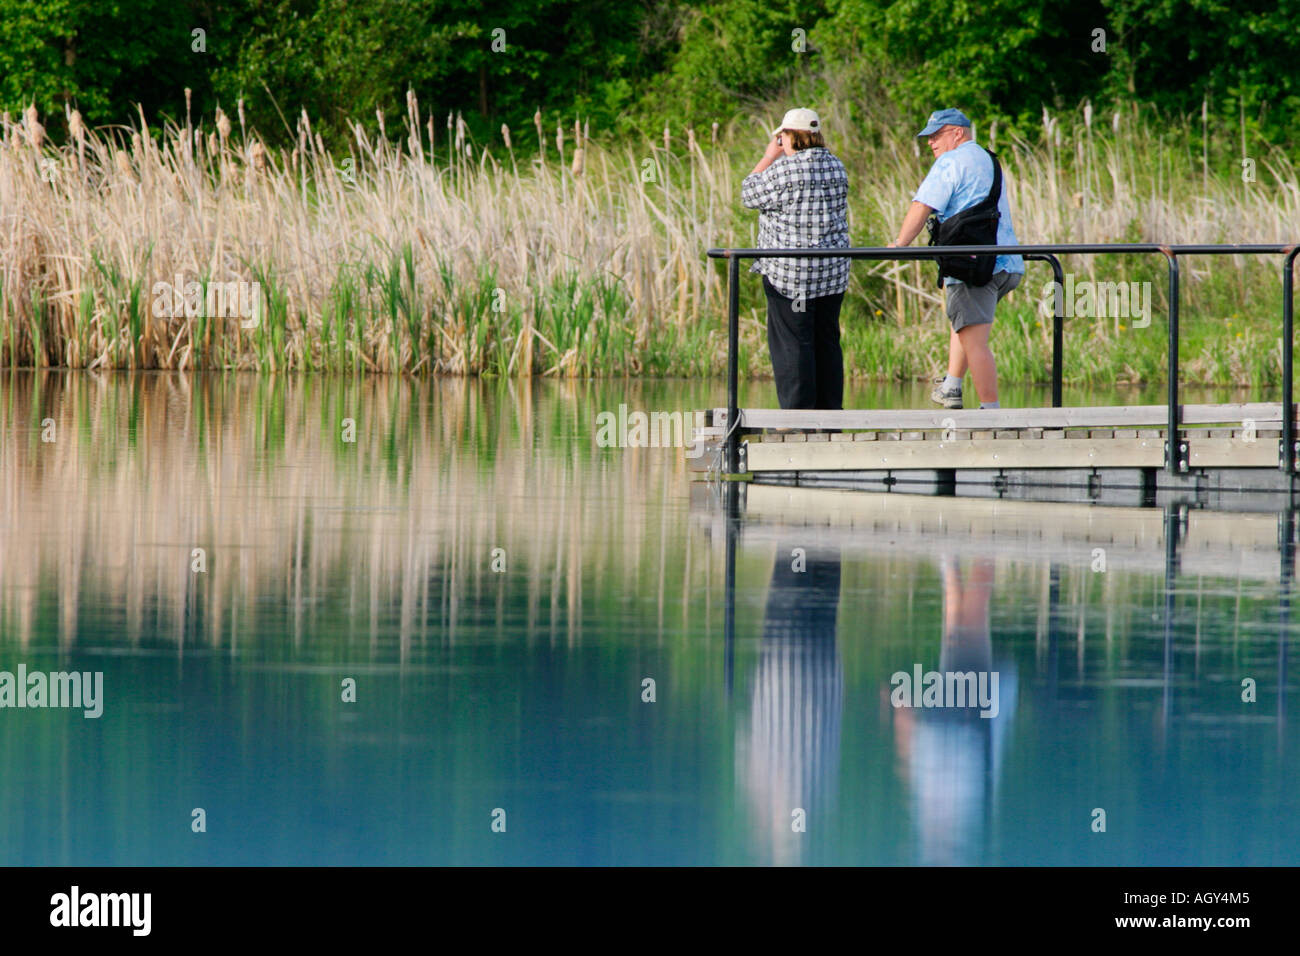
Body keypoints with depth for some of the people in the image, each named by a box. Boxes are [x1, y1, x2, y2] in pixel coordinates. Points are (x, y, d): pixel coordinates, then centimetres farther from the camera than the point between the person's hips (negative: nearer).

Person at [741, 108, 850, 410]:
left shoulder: (783, 169, -15)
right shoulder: (836, 167, 6)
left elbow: (749, 195, -2)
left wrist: (768, 158, 9)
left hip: (789, 272, -6)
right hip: (833, 272, 6)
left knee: (791, 342, -2)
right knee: (826, 341, 12)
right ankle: (830, 411, 15)